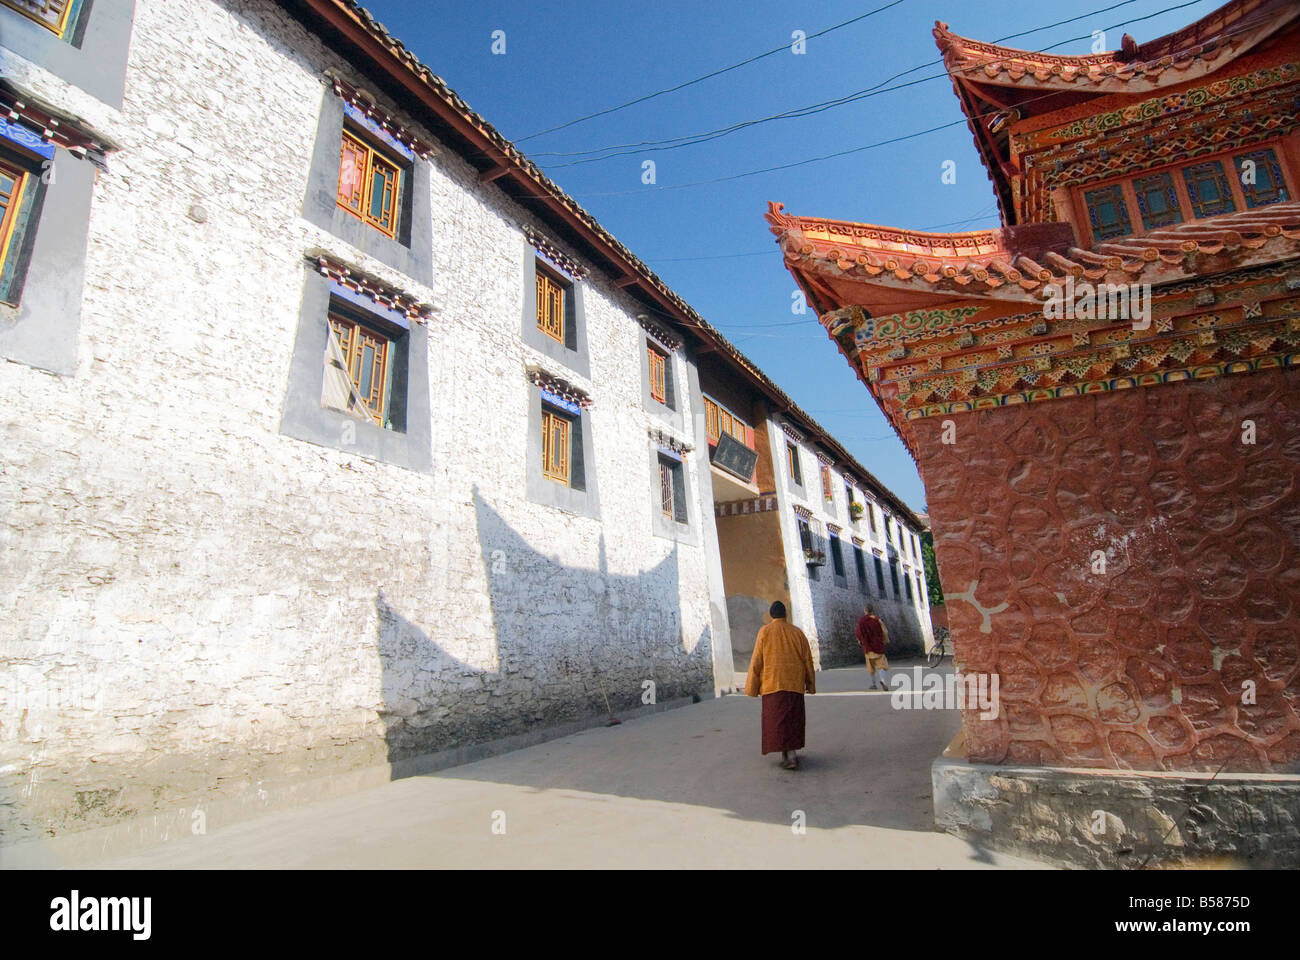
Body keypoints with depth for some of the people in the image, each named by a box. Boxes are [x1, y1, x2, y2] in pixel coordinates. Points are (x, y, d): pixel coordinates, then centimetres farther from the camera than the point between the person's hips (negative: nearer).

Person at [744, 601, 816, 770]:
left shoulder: (765, 631, -3)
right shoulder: (797, 632, 3)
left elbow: (756, 660, -5)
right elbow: (808, 660, 5)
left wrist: (752, 687, 1)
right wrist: (811, 684, 16)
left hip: (773, 683, -2)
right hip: (795, 683, 3)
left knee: (777, 720, 1)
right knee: (792, 719, 15)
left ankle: (789, 755, -8)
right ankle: (789, 752, 18)